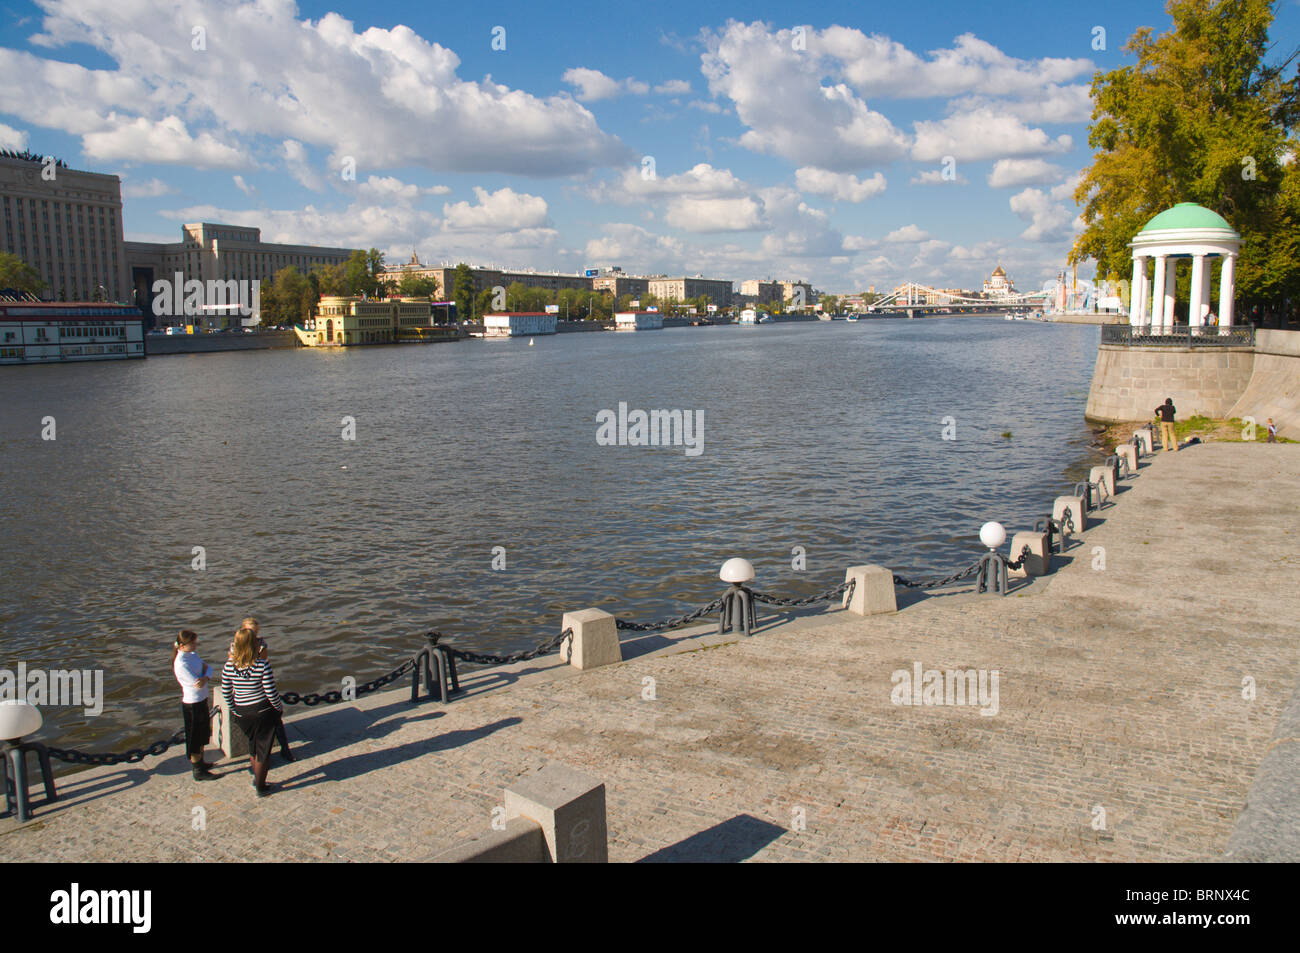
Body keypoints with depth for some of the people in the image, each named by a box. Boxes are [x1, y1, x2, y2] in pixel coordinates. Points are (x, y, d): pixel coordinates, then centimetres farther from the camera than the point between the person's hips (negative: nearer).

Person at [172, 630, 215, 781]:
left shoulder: (192, 654, 2)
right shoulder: (181, 664, -26)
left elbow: (208, 669, 0)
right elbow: (196, 685, -26)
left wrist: (206, 677, -21)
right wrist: (204, 668, -9)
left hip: (202, 700, 9)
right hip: (192, 704, -9)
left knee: (204, 733, 23)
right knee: (195, 737, 5)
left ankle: (199, 762, 41)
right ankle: (197, 771, 18)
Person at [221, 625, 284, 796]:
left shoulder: (229, 665, -9)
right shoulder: (262, 665, -22)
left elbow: (226, 692, 0)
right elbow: (271, 692, -18)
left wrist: (233, 710, 15)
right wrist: (279, 707, 0)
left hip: (241, 713, 4)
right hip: (263, 711, -4)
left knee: (253, 744, 27)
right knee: (263, 749, 11)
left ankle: (256, 777, 40)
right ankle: (260, 787, 22)